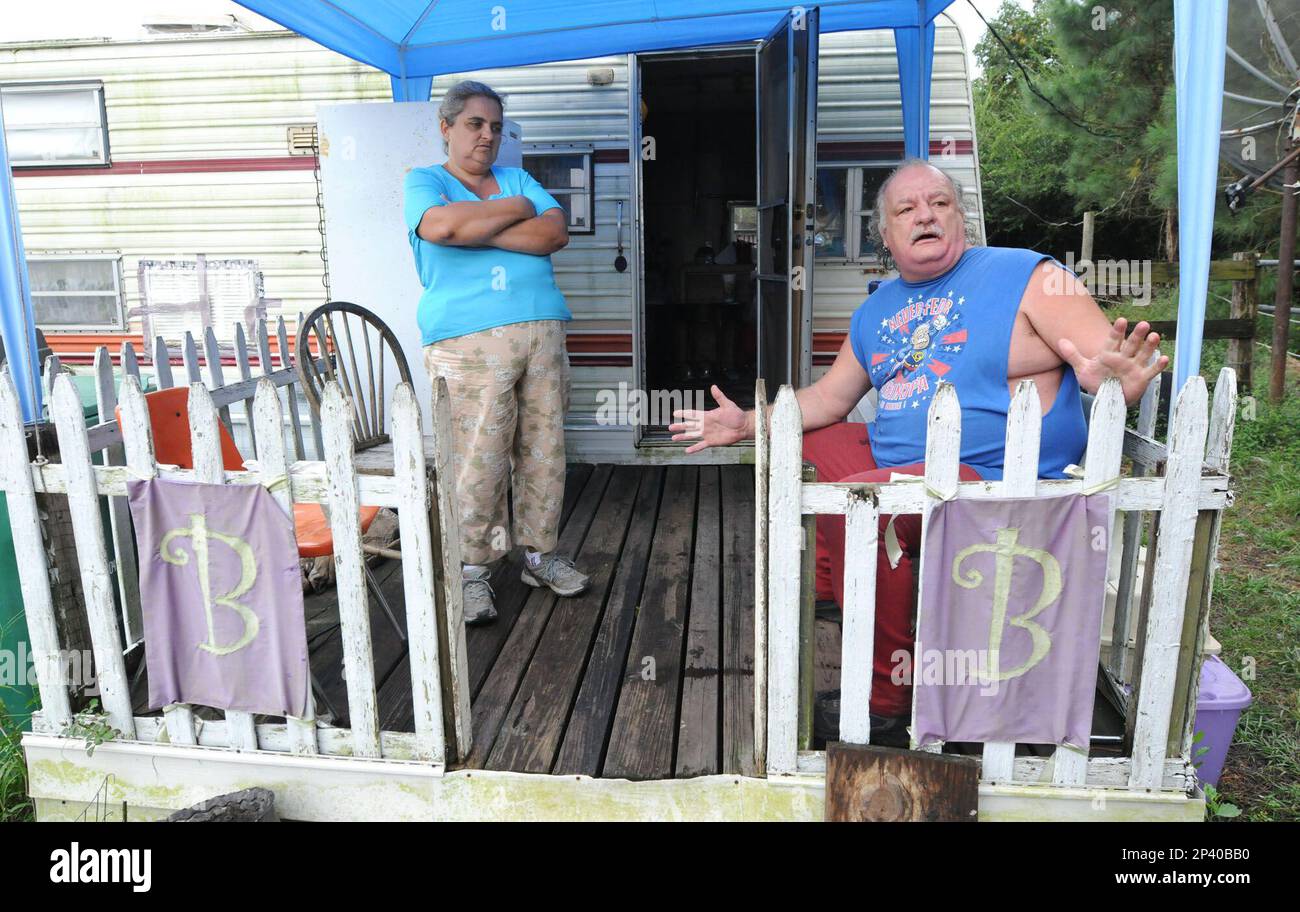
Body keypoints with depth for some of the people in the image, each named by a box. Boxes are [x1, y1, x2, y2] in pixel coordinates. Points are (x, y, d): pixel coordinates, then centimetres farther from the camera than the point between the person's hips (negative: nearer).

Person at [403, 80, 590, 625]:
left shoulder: (519, 180, 21)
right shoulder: (424, 183, 10)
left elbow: (556, 234, 2)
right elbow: (442, 226, -15)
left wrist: (479, 231, -6)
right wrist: (519, 210, -2)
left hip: (541, 331, 5)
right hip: (468, 340, -4)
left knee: (545, 450, 6)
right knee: (478, 459, -7)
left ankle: (539, 553, 20)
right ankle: (473, 570, 7)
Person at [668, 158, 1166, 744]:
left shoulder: (1027, 277, -7)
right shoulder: (876, 311, 14)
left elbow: (1116, 366, -13)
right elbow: (828, 397, 20)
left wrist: (1114, 381, -38)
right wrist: (747, 424, 11)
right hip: (896, 465, 8)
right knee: (801, 440, 17)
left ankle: (886, 705, -17)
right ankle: (825, 588, 24)